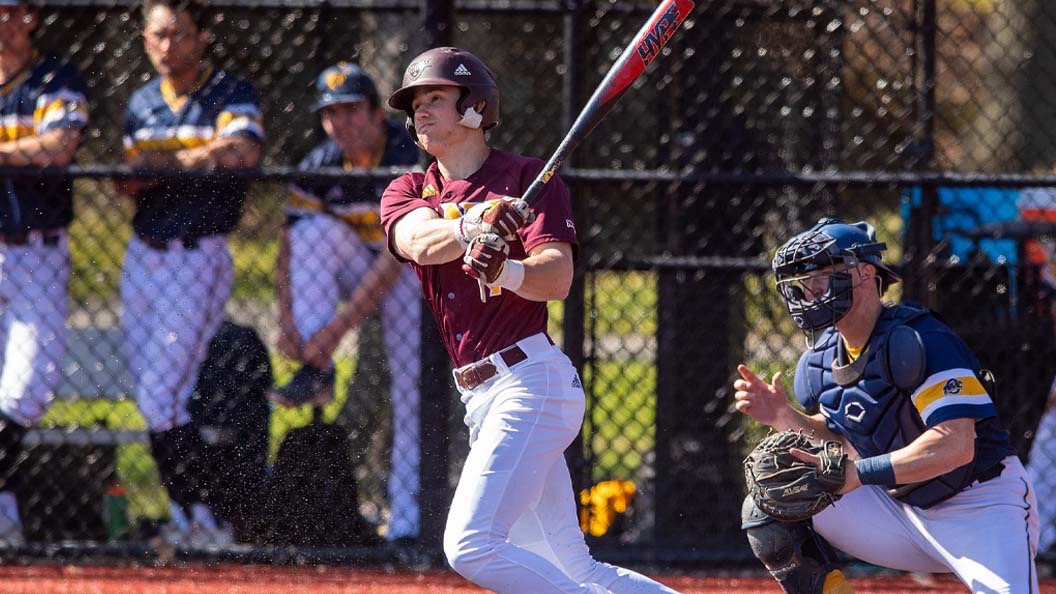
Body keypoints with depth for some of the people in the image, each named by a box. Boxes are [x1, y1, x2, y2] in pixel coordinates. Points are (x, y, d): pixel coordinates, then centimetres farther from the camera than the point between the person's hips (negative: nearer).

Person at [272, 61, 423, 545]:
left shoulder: (409, 161, -26)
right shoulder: (318, 170, -10)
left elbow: (397, 257, -30)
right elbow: (291, 250, -10)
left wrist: (338, 328, -34)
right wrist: (287, 320, -27)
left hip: (418, 275, -4)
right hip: (361, 267, 4)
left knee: (413, 393, -15)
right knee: (315, 229, -23)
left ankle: (407, 519, -10)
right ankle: (317, 375, -26)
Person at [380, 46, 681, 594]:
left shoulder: (527, 178, -2)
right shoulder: (407, 193, 13)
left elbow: (557, 279, -15)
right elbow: (419, 240, -11)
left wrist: (507, 270, -36)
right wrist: (470, 228, -33)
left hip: (530, 379, -7)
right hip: (482, 399, 7)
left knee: (471, 547, -20)